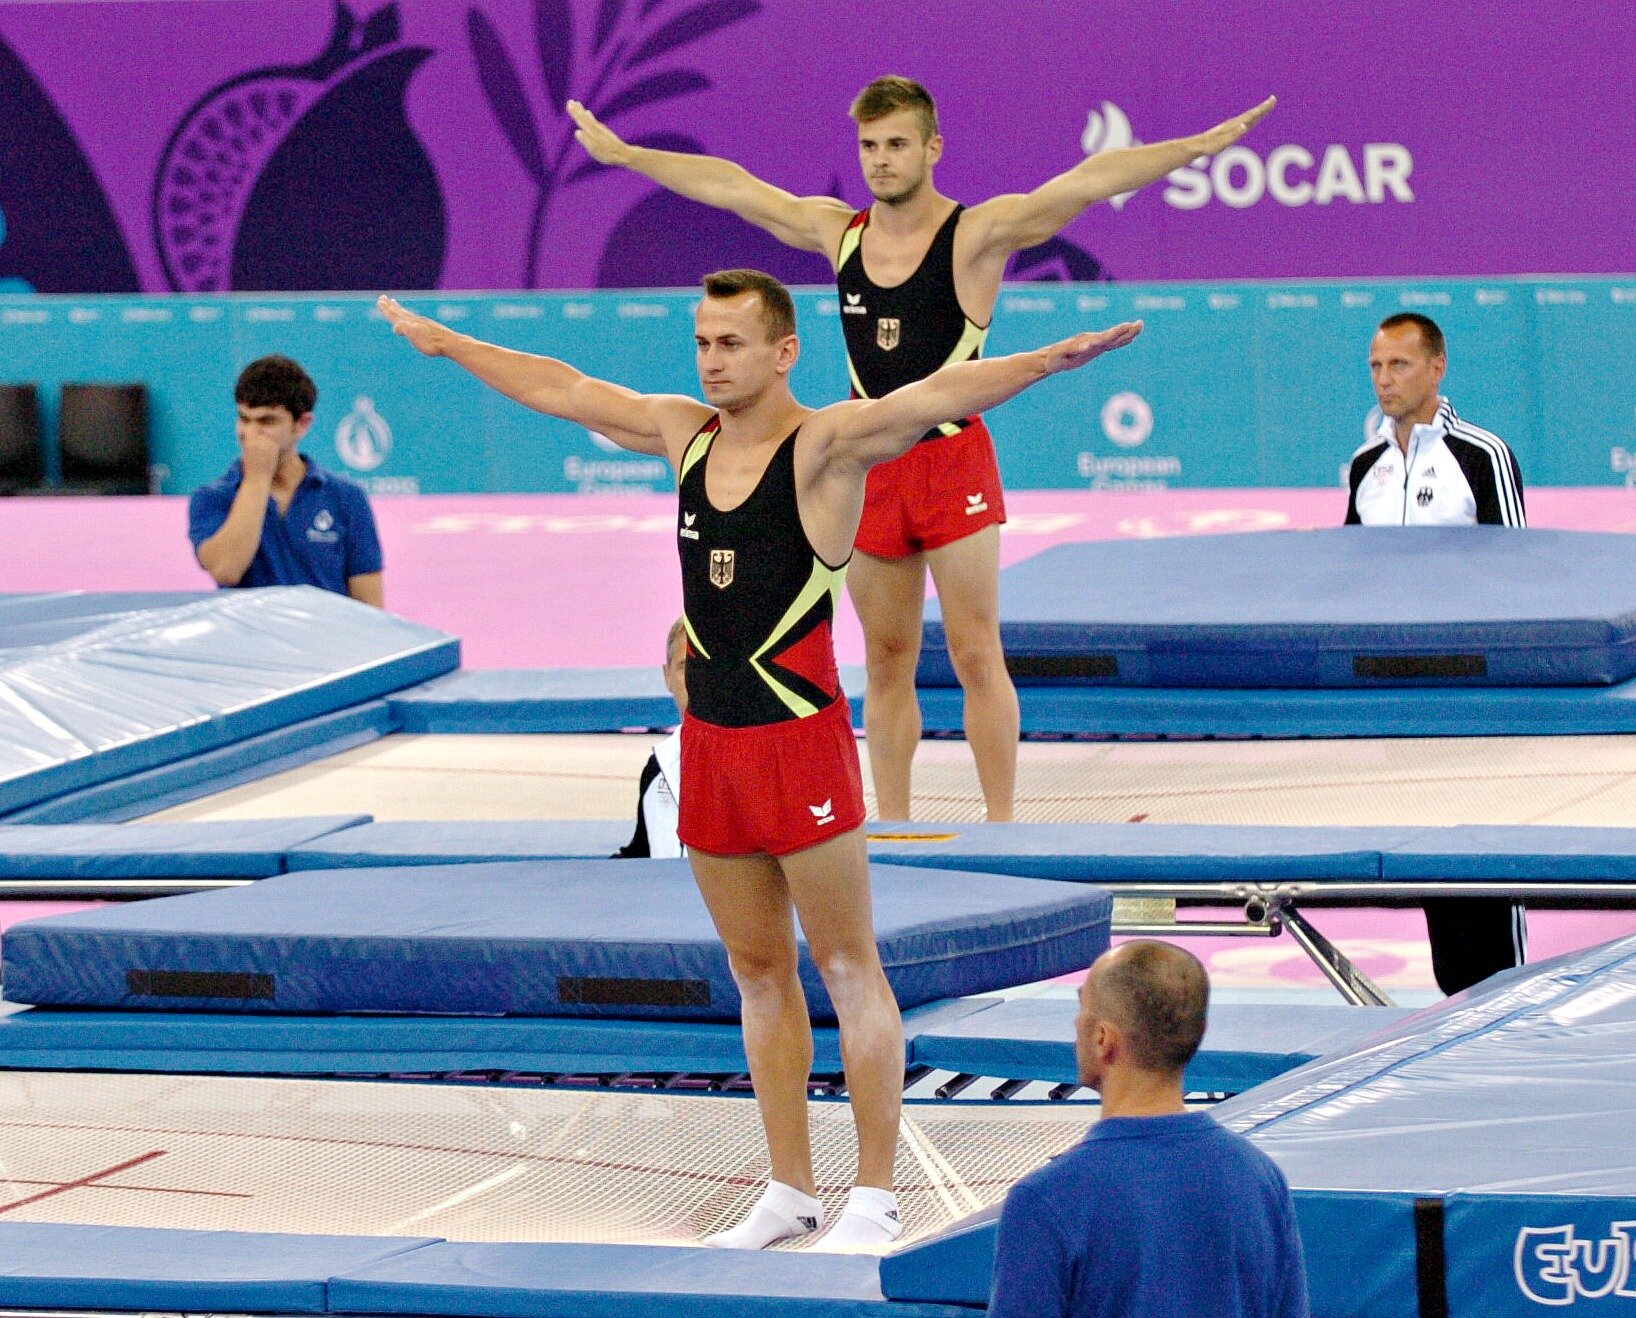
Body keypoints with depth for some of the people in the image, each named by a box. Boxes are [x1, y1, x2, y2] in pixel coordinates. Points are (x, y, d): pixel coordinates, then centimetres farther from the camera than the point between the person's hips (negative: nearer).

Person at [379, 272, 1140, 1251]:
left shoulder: (826, 445, -11)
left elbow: (934, 396, -27)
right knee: (759, 970, 12)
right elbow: (561, 389, 21)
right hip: (709, 735, 7)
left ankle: (876, 1196, 4)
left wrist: (1049, 361, -43)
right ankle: (791, 1189, 20)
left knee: (848, 967, 0)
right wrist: (442, 343, 32)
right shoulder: (682, 433, 8)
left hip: (800, 735, -7)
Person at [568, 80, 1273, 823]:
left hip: (952, 462, -4)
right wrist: (619, 152, 25)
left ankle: (1002, 825, 2)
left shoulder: (977, 234, -8)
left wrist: (1198, 147, -30)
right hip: (871, 468, 4)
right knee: (886, 662, 9)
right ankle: (890, 827, 14)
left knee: (976, 656, -3)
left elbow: (1087, 182, -20)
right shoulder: (837, 233, 6)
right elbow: (727, 184, 16)